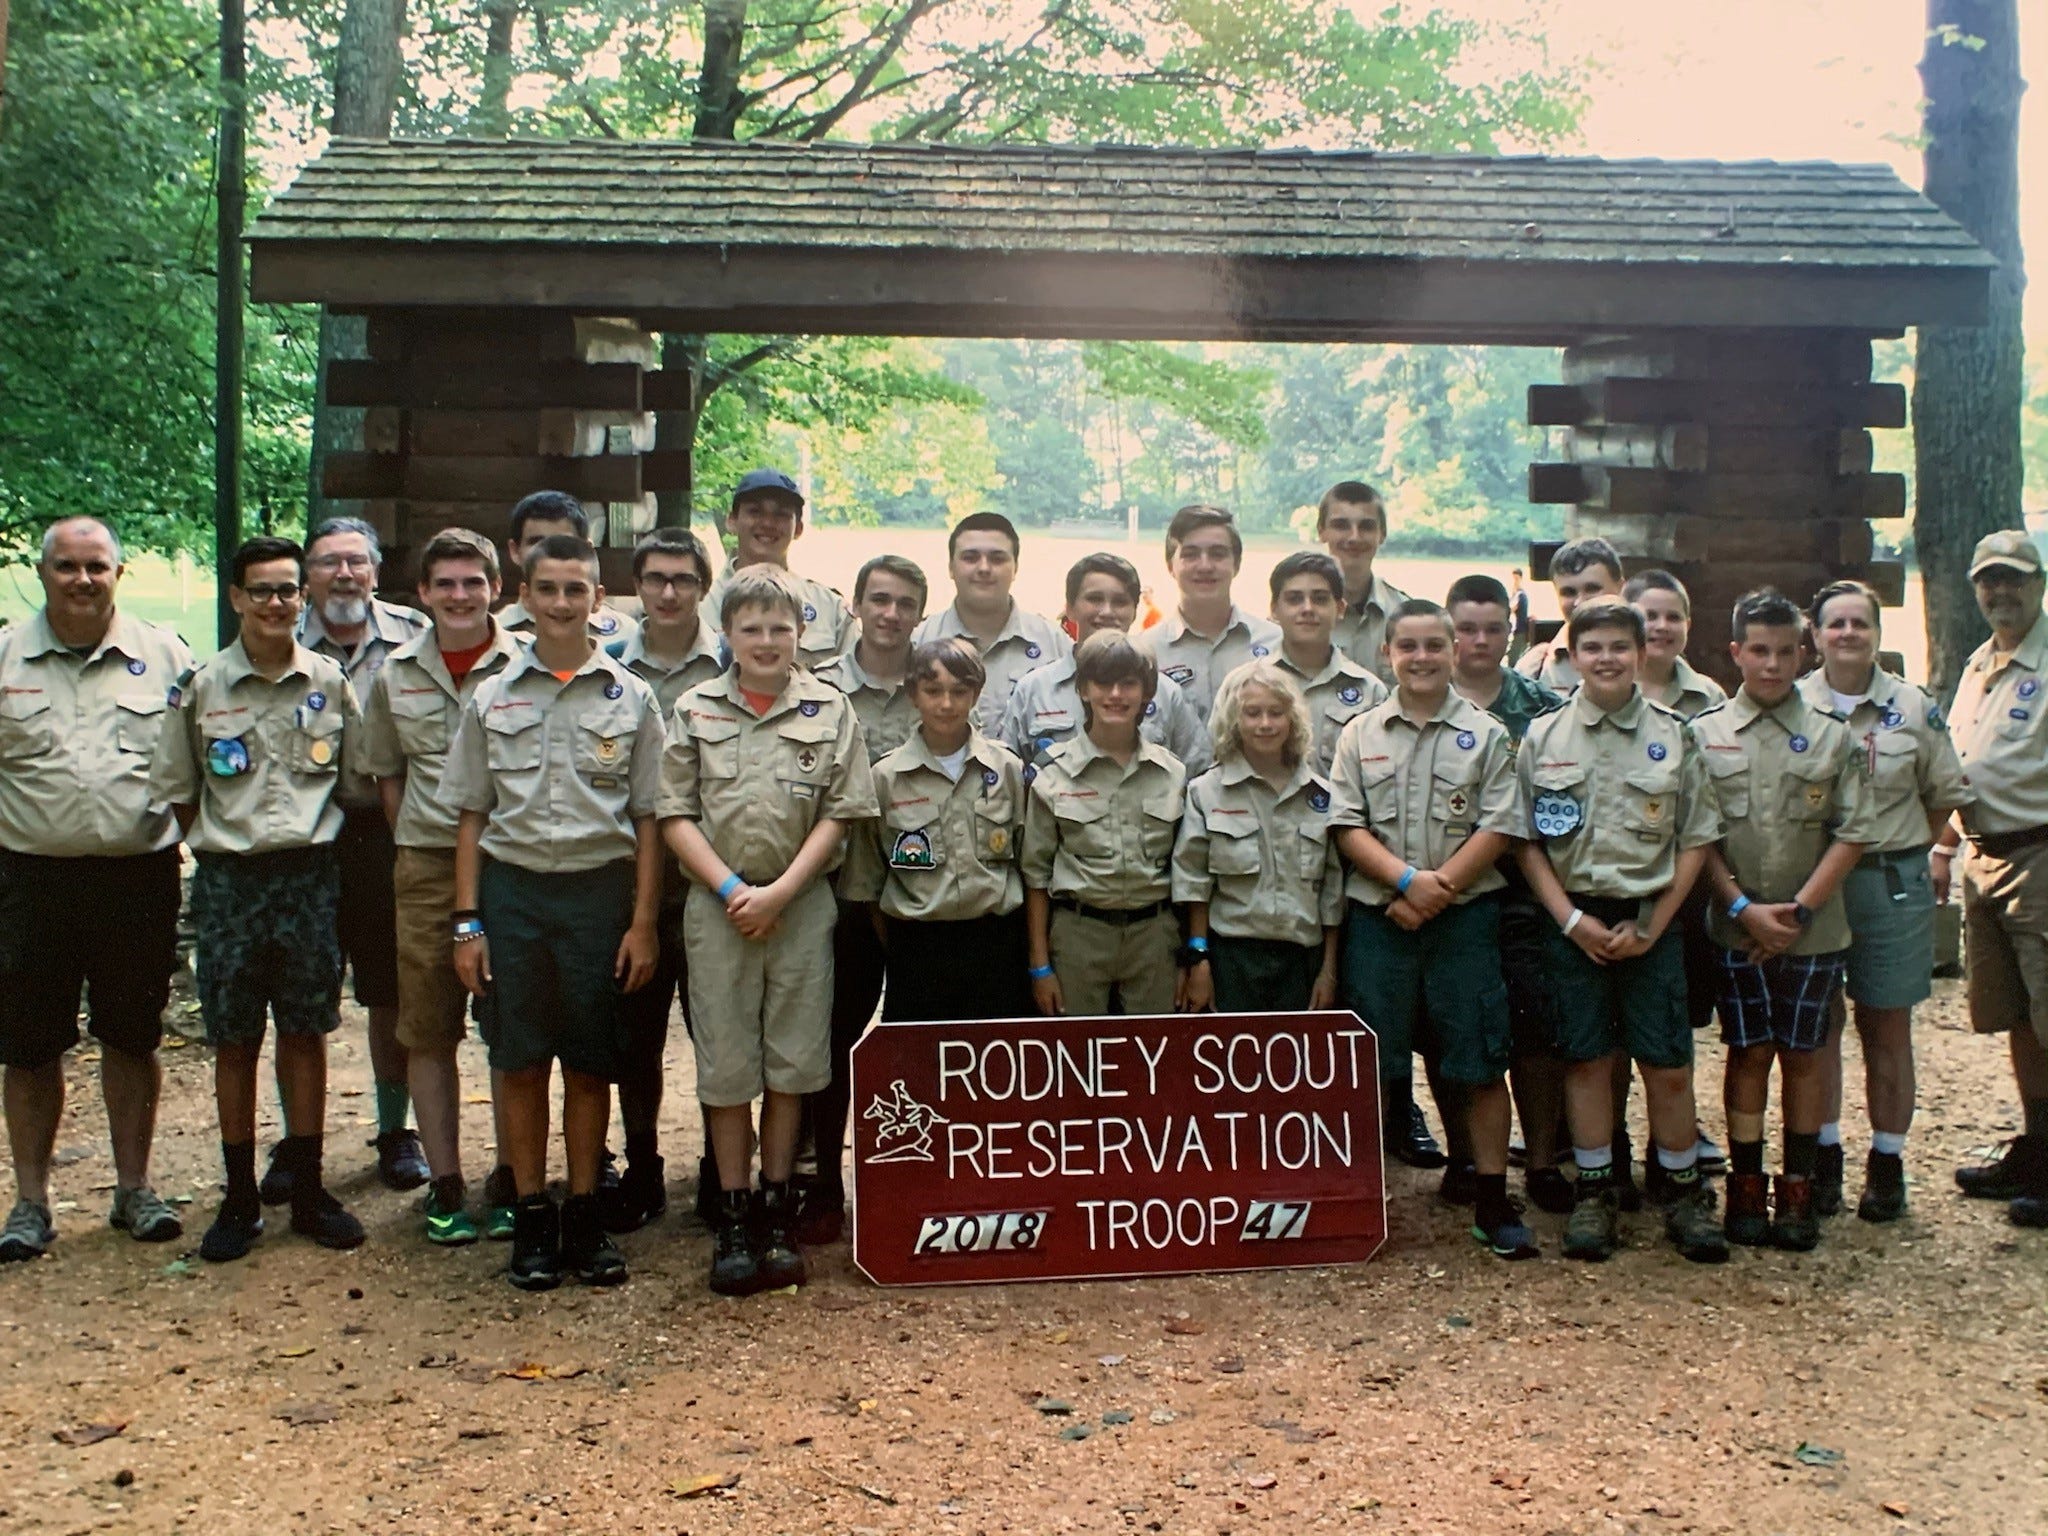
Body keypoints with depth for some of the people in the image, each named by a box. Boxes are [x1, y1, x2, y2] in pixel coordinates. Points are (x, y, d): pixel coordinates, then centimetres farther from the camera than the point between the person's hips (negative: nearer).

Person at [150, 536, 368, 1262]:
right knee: (234, 1041, 6)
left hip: (310, 875, 1)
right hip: (228, 880, 0)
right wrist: (222, 851, 3)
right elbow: (177, 790, 6)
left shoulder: (330, 683, 2)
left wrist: (313, 845, 5)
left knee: (305, 1034, 8)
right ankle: (240, 1198, 16)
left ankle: (308, 1189, 18)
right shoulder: (199, 686, 0)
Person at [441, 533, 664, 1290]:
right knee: (519, 1060, 6)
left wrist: (643, 922, -2)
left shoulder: (631, 698, 4)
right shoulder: (492, 698, 7)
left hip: (599, 888, -1)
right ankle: (532, 1215, 18)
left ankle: (584, 1214, 19)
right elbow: (471, 817, 8)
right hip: (513, 889, 1)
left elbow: (648, 820, 4)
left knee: (591, 1062, 6)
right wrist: (467, 922, 2)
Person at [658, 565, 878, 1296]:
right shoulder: (695, 710, 6)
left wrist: (778, 892, -10)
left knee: (793, 1063, 5)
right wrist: (732, 890, -10)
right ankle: (733, 1218, 13)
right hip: (718, 907, 0)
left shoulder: (831, 710, 4)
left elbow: (839, 816, 0)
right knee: (726, 1066, 4)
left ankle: (777, 1213, 17)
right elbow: (676, 816, 2)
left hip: (802, 906, 0)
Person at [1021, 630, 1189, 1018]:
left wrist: (1189, 957, 6)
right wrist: (1040, 964, -2)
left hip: (1154, 932, 2)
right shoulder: (1055, 775, -2)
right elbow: (1035, 873, 1)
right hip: (1078, 932, -1)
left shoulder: (1172, 774, 5)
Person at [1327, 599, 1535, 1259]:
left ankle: (1492, 1204, 11)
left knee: (1480, 1062, 2)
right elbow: (1346, 828, 0)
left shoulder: (1485, 735, 3)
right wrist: (1407, 878, -15)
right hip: (1377, 917, 1)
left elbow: (1497, 831, -4)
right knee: (1372, 1062, 6)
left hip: (1464, 916, -1)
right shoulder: (1359, 735, 7)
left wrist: (1436, 889, -14)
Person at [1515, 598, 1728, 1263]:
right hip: (1574, 921, 0)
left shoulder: (1672, 735, 2)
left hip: (1651, 920, 0)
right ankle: (1593, 1191, 17)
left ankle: (1682, 1190, 17)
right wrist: (1572, 920, -8)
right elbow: (1526, 841, 1)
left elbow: (1695, 840, 2)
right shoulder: (1543, 737, 2)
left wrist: (1652, 925, -5)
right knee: (1587, 1058, 6)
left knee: (1668, 1063, 2)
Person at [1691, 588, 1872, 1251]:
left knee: (1802, 1055, 8)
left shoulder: (1831, 735, 2)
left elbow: (1851, 834, 0)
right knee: (1748, 1054, 5)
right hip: (1736, 928, 0)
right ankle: (1746, 1187, 14)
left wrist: (1799, 909, -9)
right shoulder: (1704, 732, 1)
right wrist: (1745, 907, -10)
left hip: (1813, 929, 1)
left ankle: (1798, 1190, 17)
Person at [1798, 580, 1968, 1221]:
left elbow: (1946, 793, 11)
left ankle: (1887, 1163, 16)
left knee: (1887, 1030, 7)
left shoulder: (1914, 708, 2)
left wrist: (1907, 852, 6)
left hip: (1892, 885, 0)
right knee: (1818, 1026, 5)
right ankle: (1824, 1156, 16)